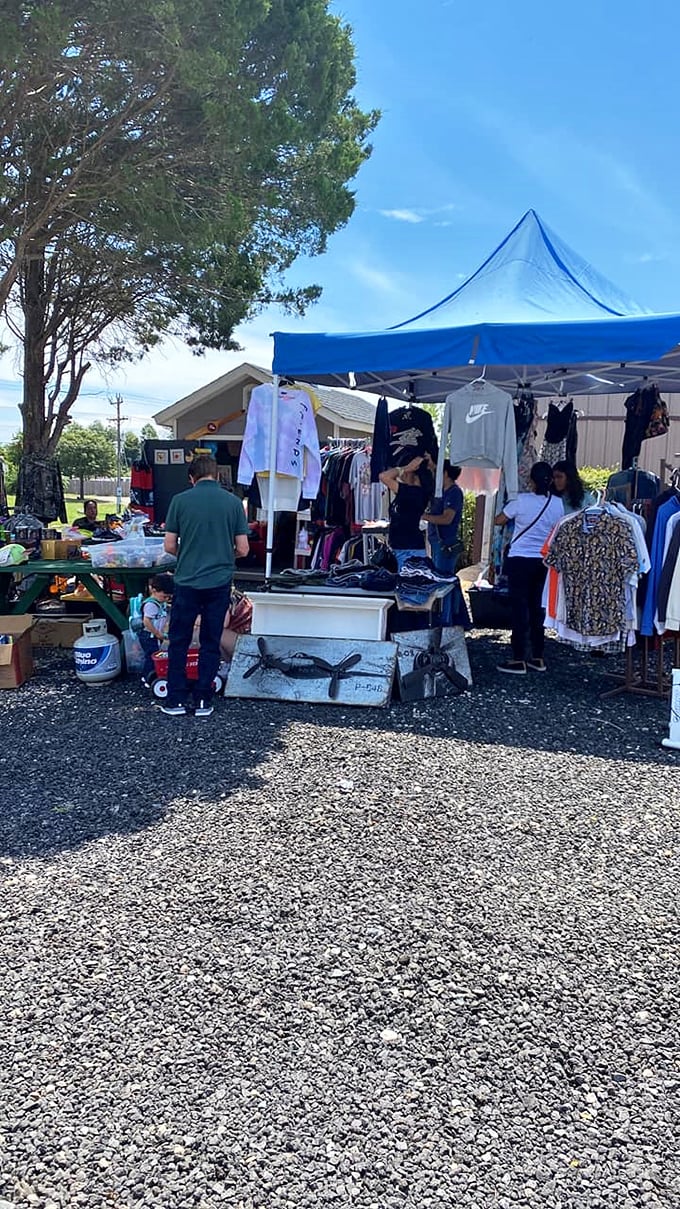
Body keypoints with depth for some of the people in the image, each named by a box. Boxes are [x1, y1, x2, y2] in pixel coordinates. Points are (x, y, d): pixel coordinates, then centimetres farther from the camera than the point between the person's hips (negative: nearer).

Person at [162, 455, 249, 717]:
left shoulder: (180, 500, -4)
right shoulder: (233, 502, -1)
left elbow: (169, 546, -2)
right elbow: (242, 549, -1)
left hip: (187, 582, -1)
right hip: (220, 582, 1)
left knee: (178, 641, 11)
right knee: (210, 643, 10)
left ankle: (176, 700, 15)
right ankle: (203, 702, 14)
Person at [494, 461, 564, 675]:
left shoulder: (522, 501, -11)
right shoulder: (557, 503, 0)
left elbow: (498, 520, 0)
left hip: (520, 559, -4)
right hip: (543, 561, 4)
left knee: (520, 607, -1)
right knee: (537, 607, 12)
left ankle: (519, 660, 0)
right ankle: (538, 657, 18)